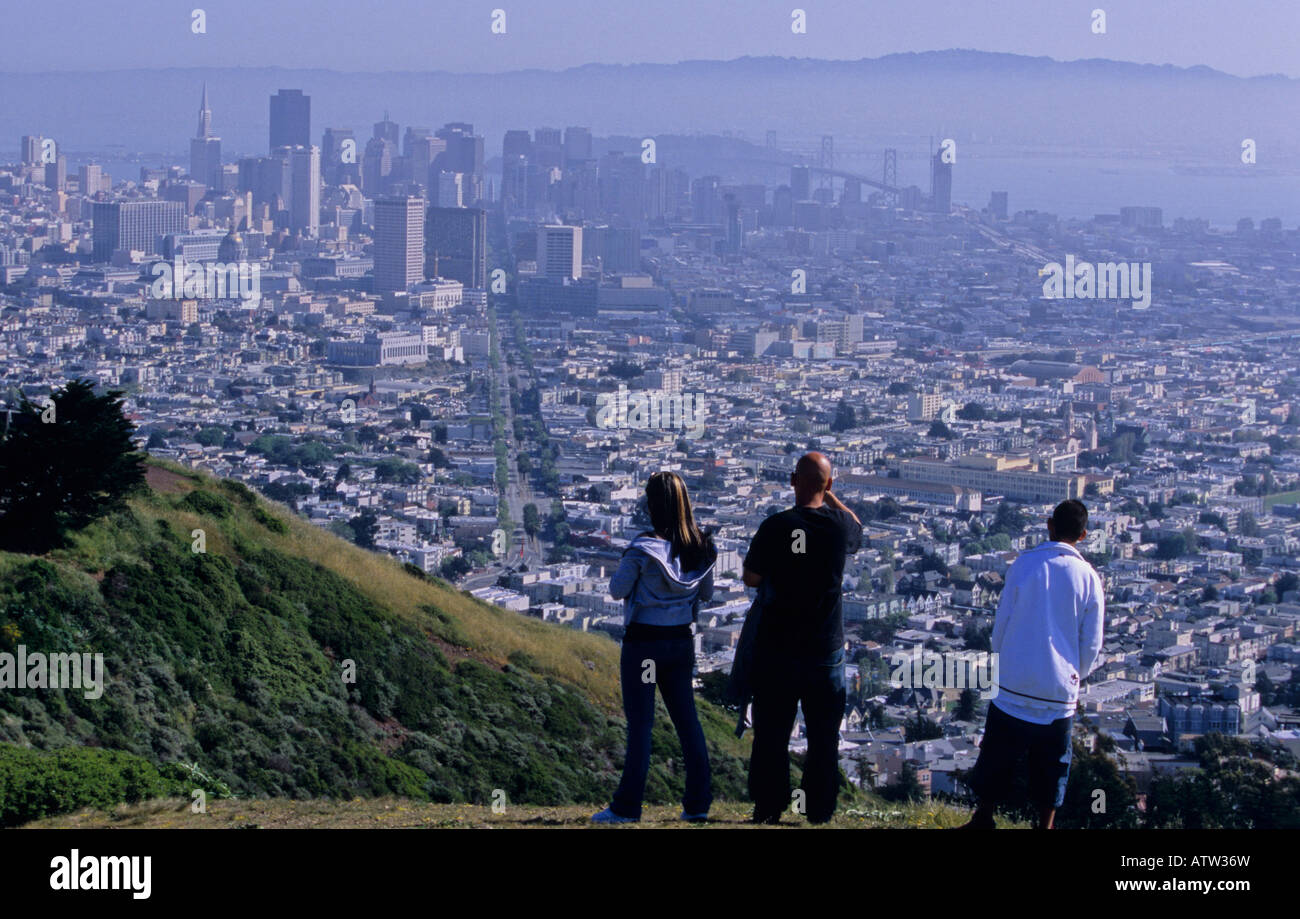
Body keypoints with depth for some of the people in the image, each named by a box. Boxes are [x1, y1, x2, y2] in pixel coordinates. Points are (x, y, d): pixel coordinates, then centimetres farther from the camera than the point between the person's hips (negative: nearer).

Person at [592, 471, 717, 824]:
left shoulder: (643, 548, -17)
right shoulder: (702, 547, -1)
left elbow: (617, 590, -8)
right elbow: (707, 593, 11)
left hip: (643, 643, -5)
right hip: (682, 642, 5)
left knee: (640, 723, 0)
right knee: (687, 719, 12)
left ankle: (627, 807, 5)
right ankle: (698, 802, 14)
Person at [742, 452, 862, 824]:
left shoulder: (775, 527, -14)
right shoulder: (841, 525, -7)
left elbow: (751, 578, -5)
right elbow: (858, 532, 19)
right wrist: (830, 496, 21)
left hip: (776, 649, -1)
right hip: (825, 650, 1)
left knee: (771, 737, 8)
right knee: (823, 738, 10)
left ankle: (768, 811, 14)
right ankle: (820, 814, 15)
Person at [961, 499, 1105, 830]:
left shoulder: (1025, 564, -6)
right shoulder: (1089, 578, -3)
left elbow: (1001, 623, -2)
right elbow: (1091, 644, 2)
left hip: (1013, 686, 0)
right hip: (1060, 691, 1)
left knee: (997, 757, 12)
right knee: (1050, 765, 11)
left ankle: (983, 820, 20)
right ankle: (1045, 824, 13)